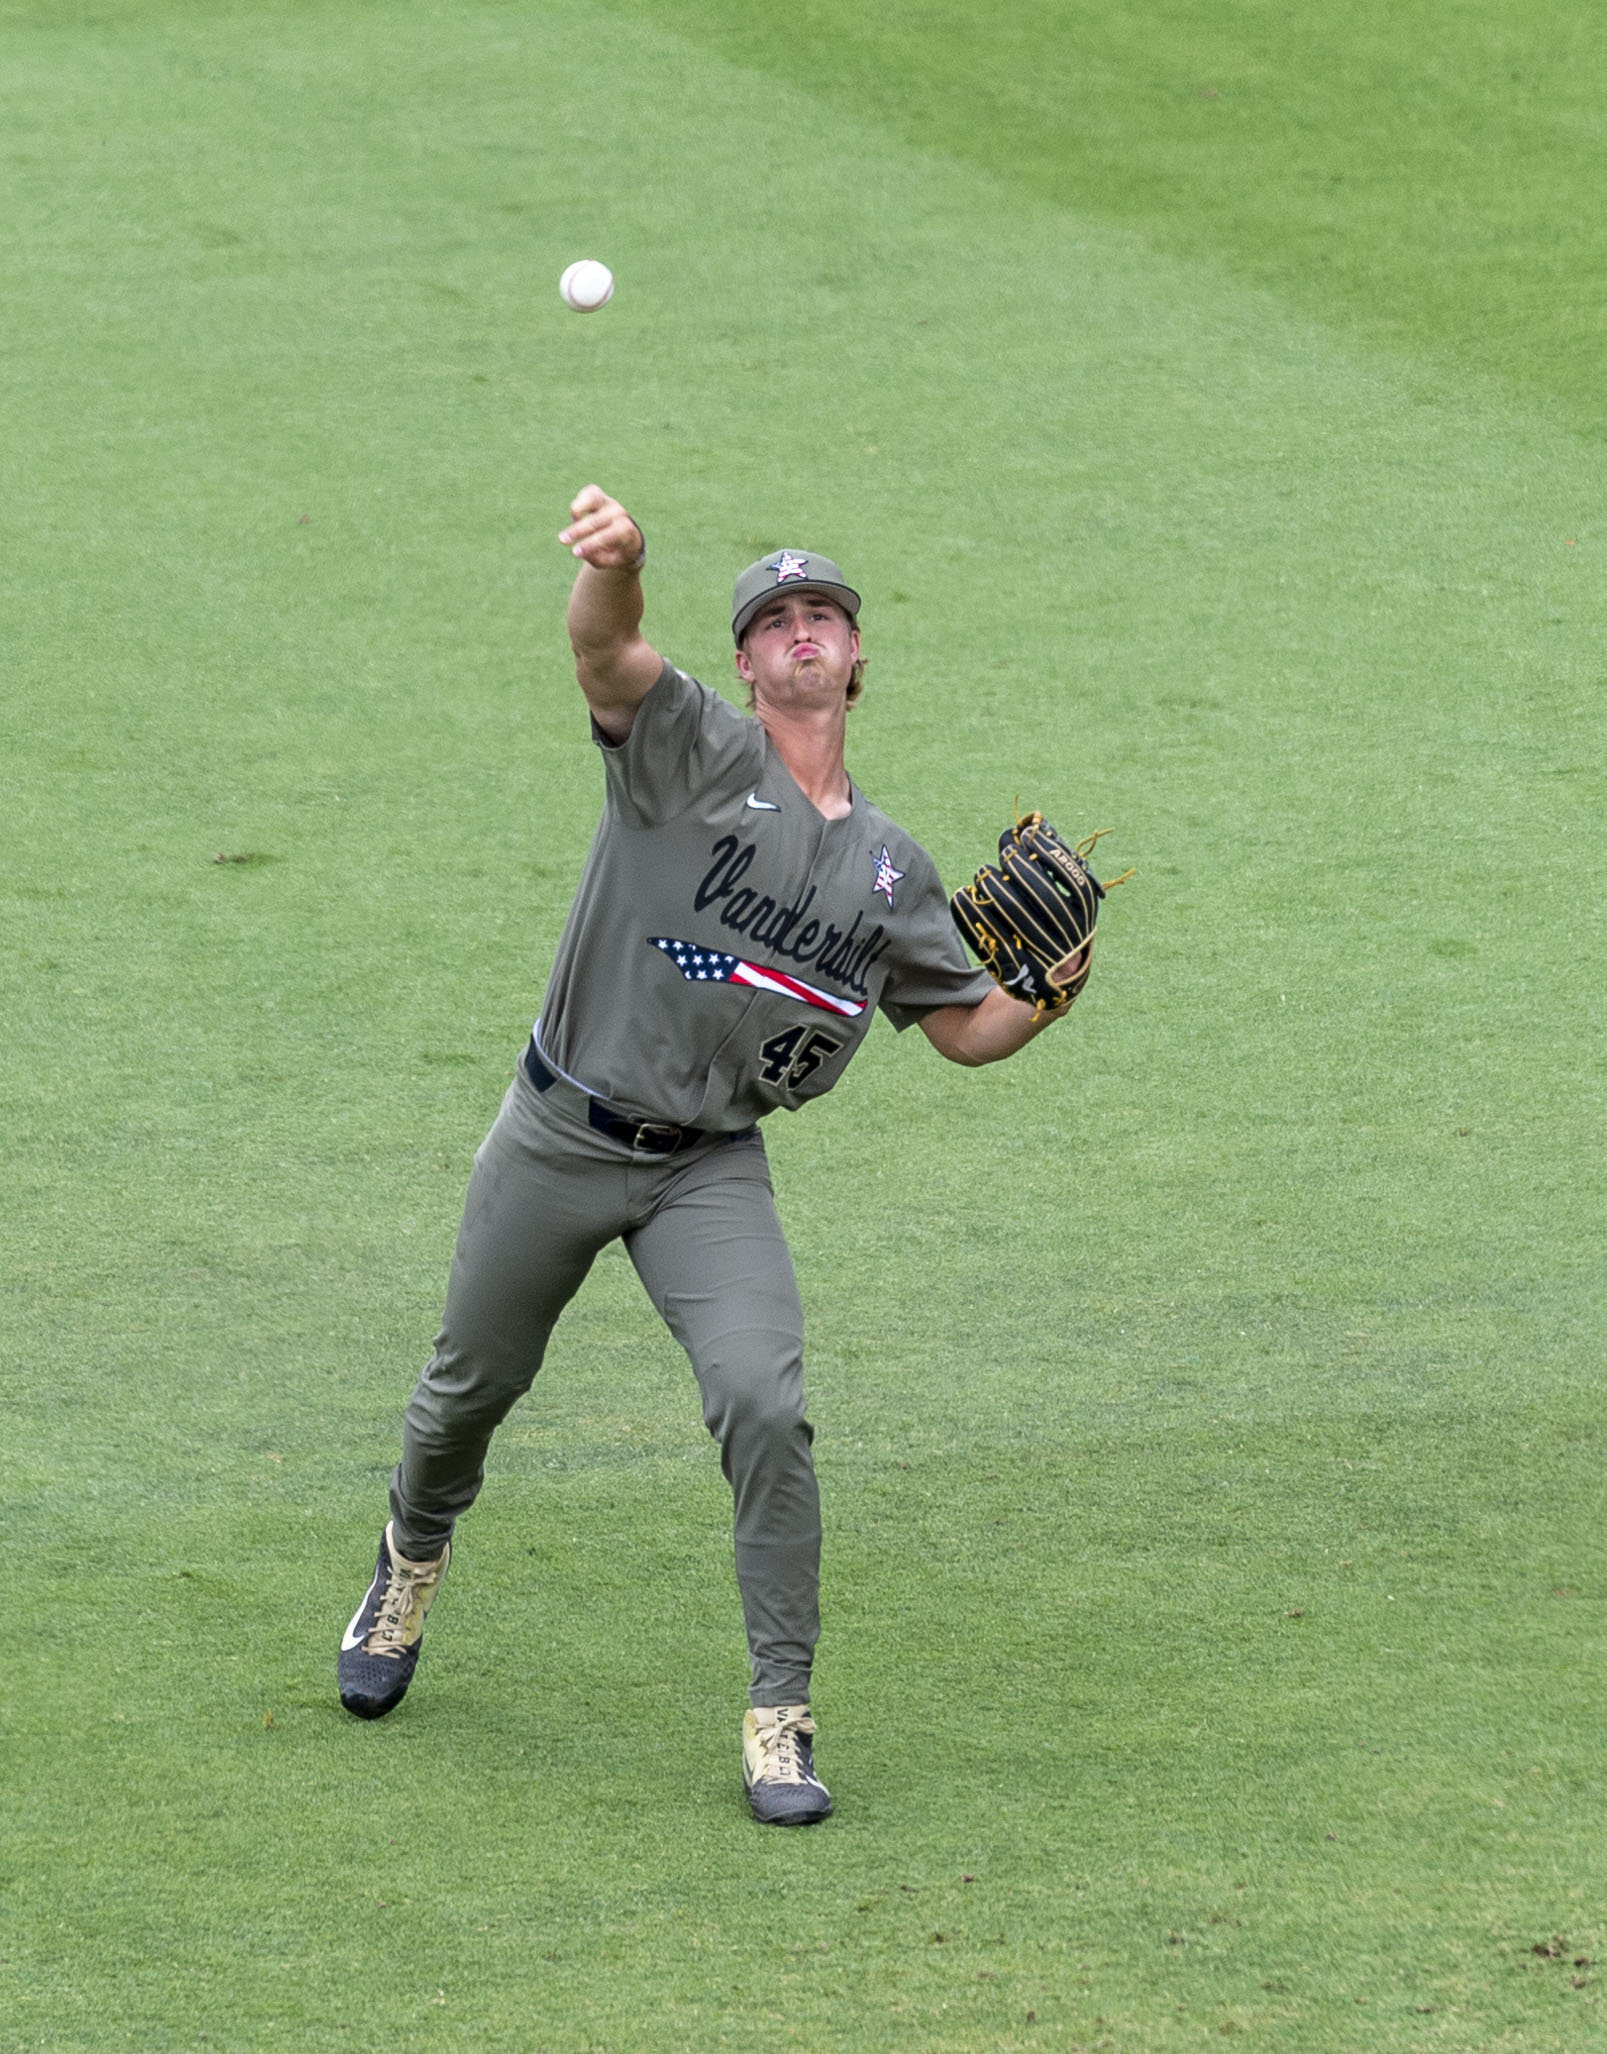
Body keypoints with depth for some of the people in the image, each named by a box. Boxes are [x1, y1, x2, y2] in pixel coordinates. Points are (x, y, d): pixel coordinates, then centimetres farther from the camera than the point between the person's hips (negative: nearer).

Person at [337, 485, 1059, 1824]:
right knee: (472, 1387, 14)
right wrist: (614, 560, -51)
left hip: (710, 1171, 2)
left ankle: (781, 1722, -10)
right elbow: (606, 650, -27)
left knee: (763, 1406, -18)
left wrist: (1045, 995, -9)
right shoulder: (692, 750, -6)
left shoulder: (891, 867, 8)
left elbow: (969, 1030, 15)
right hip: (560, 1139, -1)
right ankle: (414, 1560, 48)